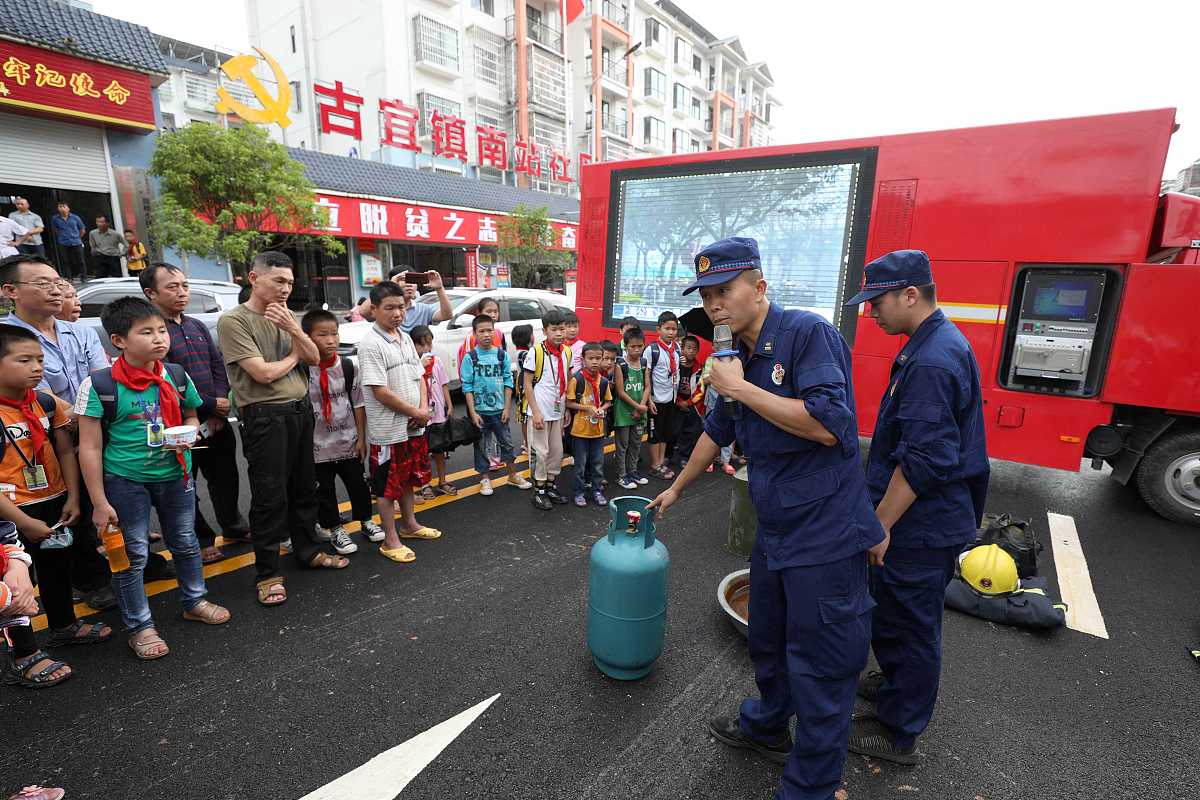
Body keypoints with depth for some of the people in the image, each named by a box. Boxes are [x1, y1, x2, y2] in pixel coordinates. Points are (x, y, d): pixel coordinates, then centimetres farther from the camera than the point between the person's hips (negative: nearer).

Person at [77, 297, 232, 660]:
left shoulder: (177, 376, -4)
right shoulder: (99, 385, -15)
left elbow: (191, 416, 13)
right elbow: (90, 448, -11)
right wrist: (99, 502, -11)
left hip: (175, 473, 4)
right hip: (125, 480, -3)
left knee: (185, 542, 17)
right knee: (132, 554, 8)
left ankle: (194, 601, 39)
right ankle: (139, 626, 26)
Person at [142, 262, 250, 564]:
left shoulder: (198, 326, 12)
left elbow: (219, 368, 9)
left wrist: (219, 410, -4)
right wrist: (210, 405, -14)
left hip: (217, 421, 7)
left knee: (225, 479, 19)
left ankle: (233, 526, 36)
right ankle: (201, 540, 23)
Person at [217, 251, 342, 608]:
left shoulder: (284, 316, 10)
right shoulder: (234, 320, -10)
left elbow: (314, 358, 4)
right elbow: (263, 373, -16)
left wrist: (293, 328, -12)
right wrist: (294, 355, 1)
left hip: (300, 410, 7)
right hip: (265, 416, -6)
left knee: (304, 487, 16)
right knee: (270, 497, -1)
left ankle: (308, 551, 32)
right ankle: (267, 573, 13)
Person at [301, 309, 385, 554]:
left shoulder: (348, 367, -4)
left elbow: (358, 404, 1)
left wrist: (361, 438, 0)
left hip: (348, 441, 2)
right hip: (318, 445, -2)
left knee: (358, 484, 14)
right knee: (324, 490, 11)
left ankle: (365, 520, 34)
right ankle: (335, 530, 29)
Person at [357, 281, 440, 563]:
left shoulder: (406, 338, 9)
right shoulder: (370, 344, -16)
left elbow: (419, 377, 11)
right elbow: (380, 391, -21)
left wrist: (425, 409, -5)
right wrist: (416, 413, -14)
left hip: (413, 426, 8)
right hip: (388, 431, -8)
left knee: (408, 478, 21)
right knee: (388, 486, 6)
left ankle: (409, 524, 39)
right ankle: (390, 541, 19)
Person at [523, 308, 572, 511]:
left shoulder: (567, 352, 4)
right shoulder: (535, 351, -12)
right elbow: (527, 383, -11)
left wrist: (567, 409, 10)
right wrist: (535, 412, -15)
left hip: (558, 411, 6)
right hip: (540, 411, -6)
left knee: (557, 451, 13)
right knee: (541, 452, 2)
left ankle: (551, 486, 29)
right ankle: (539, 491, 16)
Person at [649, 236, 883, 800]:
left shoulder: (808, 333, -17)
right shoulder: (739, 358, 8)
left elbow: (829, 425, -27)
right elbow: (716, 431, 21)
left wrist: (740, 388, -21)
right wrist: (677, 488, 29)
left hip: (826, 535, -8)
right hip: (774, 532, 8)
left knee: (820, 669, 8)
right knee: (767, 644, 25)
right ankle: (766, 727, 50)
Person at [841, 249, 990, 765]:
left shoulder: (931, 362, -25)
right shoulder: (945, 342, 9)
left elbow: (921, 461, -28)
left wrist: (880, 524, -20)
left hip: (920, 527, -10)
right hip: (934, 517, 10)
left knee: (908, 623, 7)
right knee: (893, 610, 25)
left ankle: (899, 733, 26)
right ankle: (896, 682, 47)